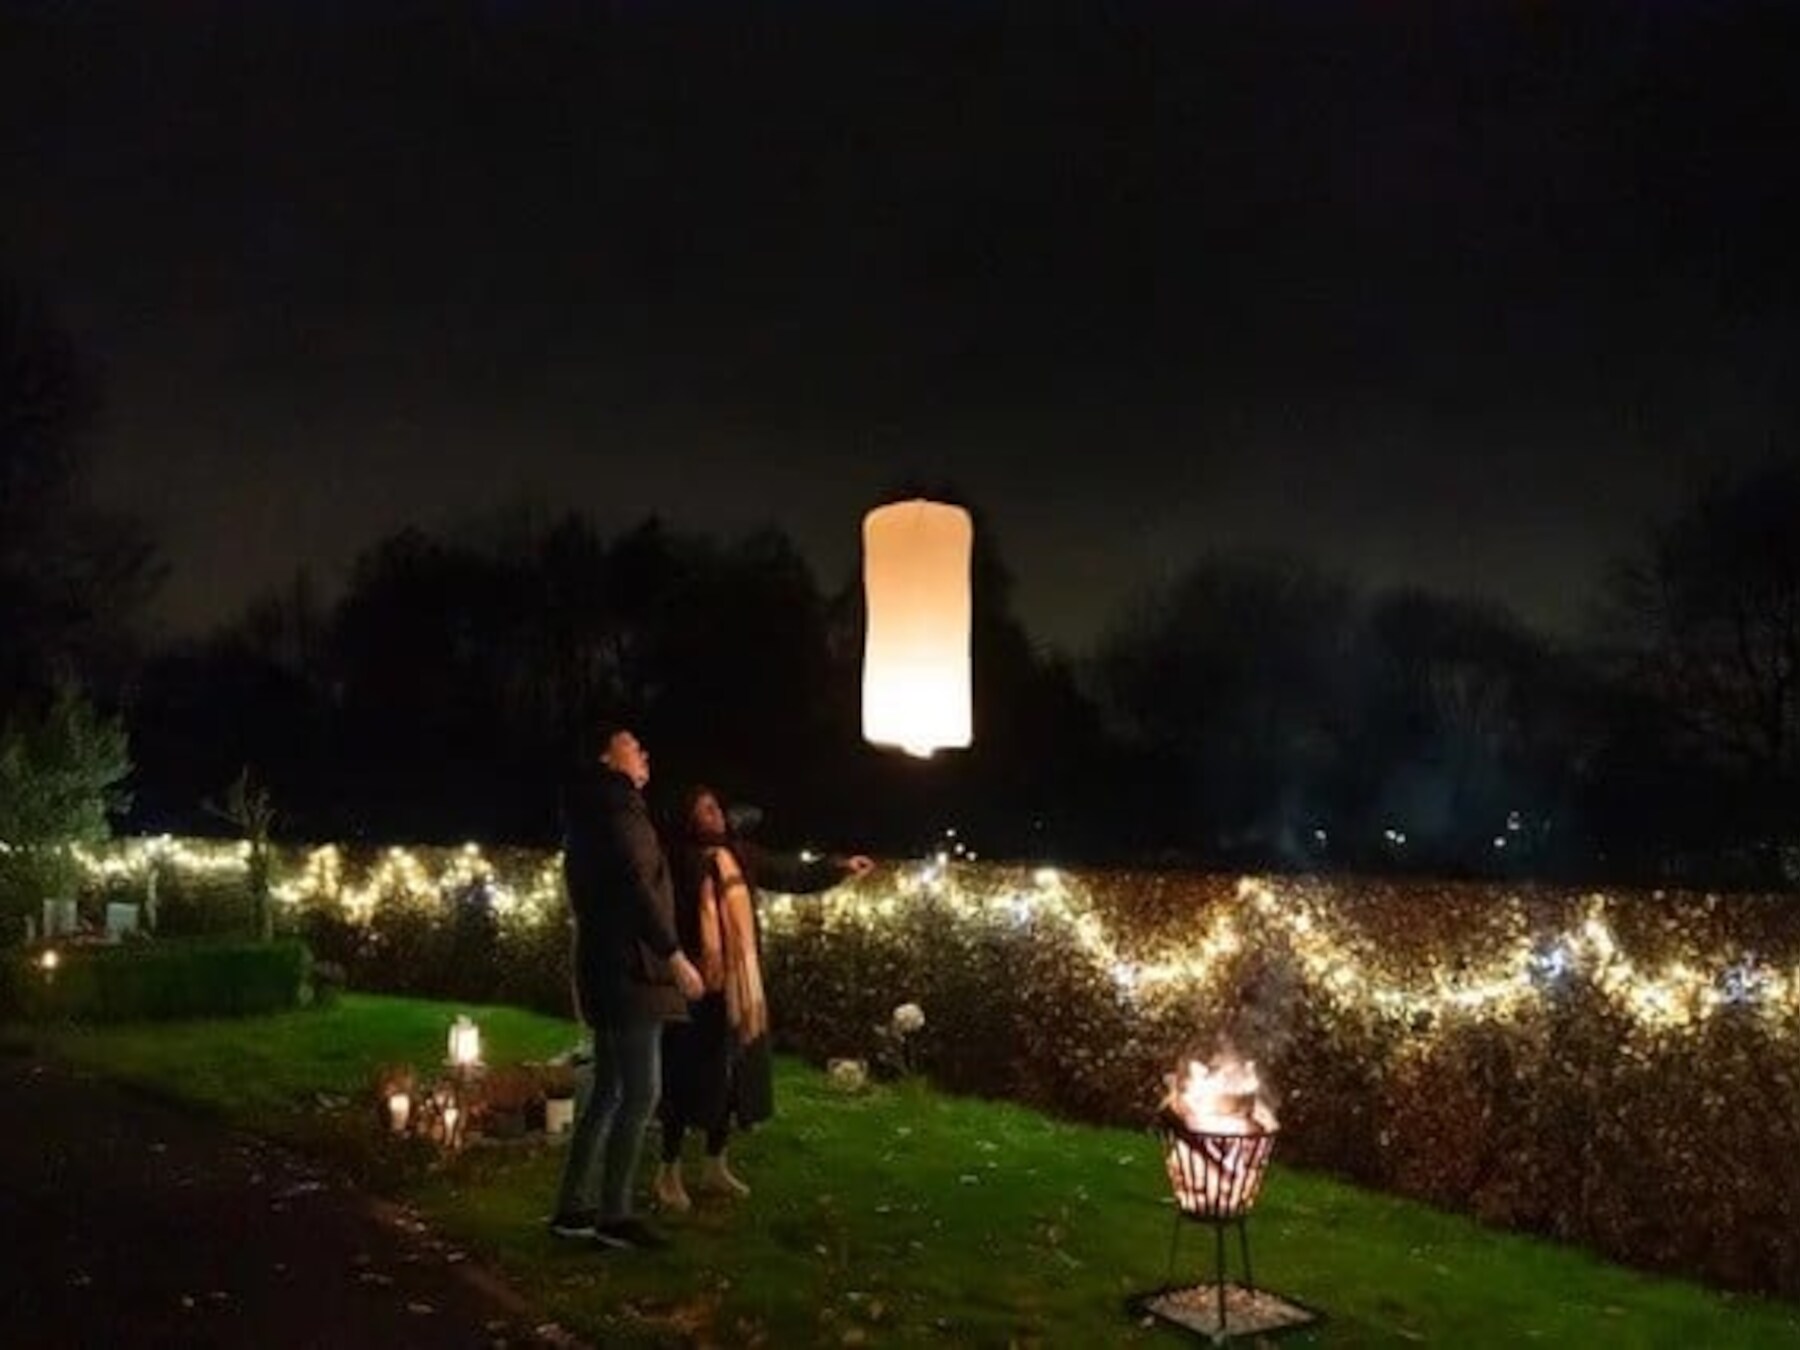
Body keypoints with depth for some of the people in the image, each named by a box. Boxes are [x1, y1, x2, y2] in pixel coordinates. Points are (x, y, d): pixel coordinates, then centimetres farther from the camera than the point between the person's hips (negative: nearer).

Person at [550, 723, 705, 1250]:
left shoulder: (597, 812, 20)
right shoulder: (617, 807, -11)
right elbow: (637, 887, -21)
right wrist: (675, 955, -20)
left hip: (611, 968, 10)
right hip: (628, 969, -10)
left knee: (609, 1090, 14)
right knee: (641, 1092, -6)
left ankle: (573, 1207, 18)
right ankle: (613, 1215, 0)